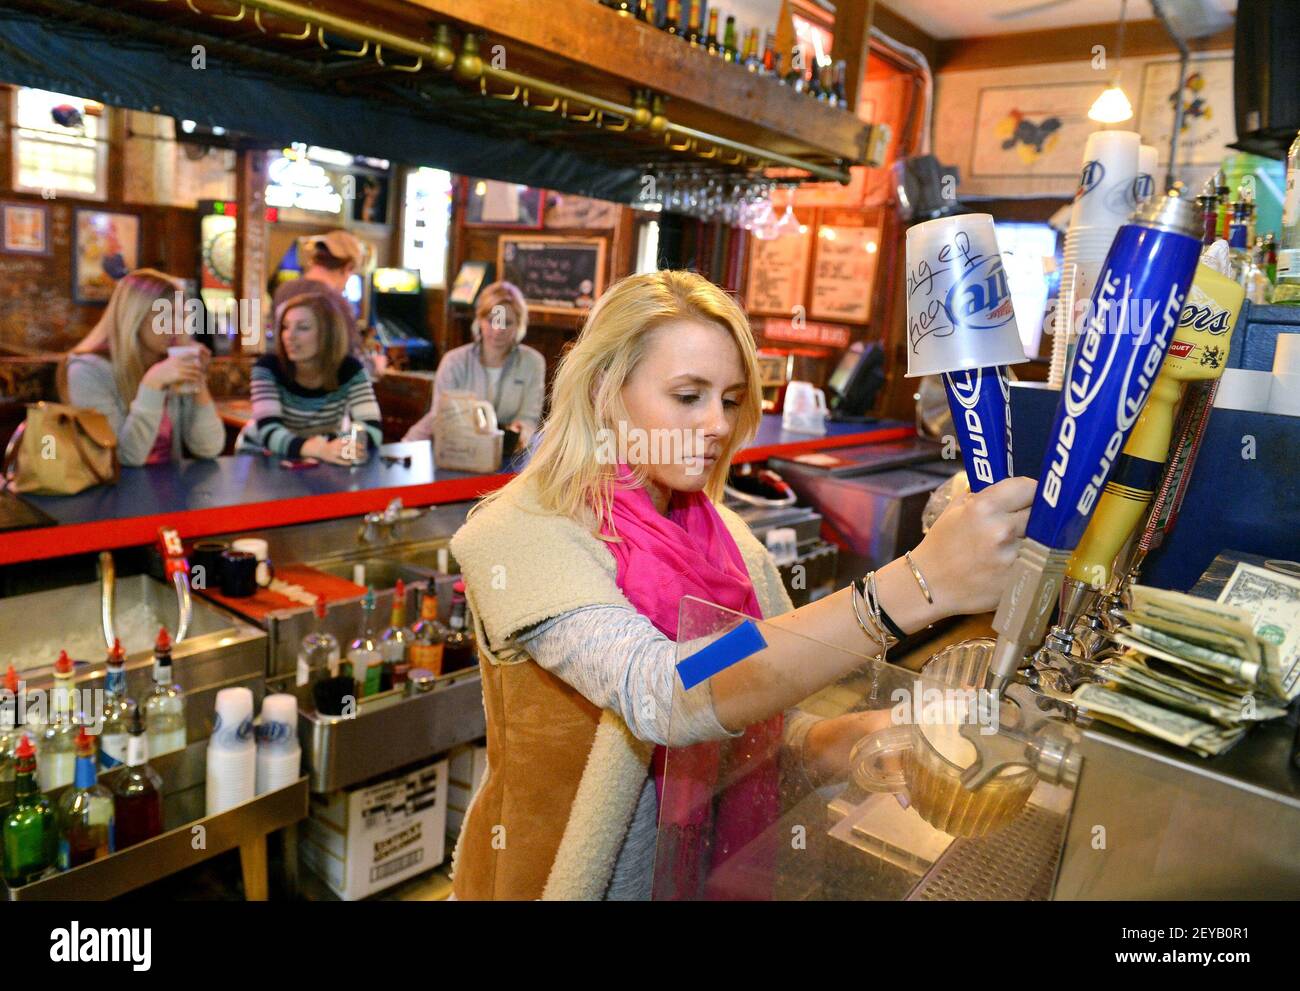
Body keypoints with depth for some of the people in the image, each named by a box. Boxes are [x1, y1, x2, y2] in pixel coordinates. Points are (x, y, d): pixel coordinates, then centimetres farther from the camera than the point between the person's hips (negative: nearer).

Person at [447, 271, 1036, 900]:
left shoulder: (730, 542, -5)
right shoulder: (517, 537, -22)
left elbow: (767, 730, -2)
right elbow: (664, 696, -37)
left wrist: (833, 743, -23)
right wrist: (914, 586, -43)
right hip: (566, 878, -4)